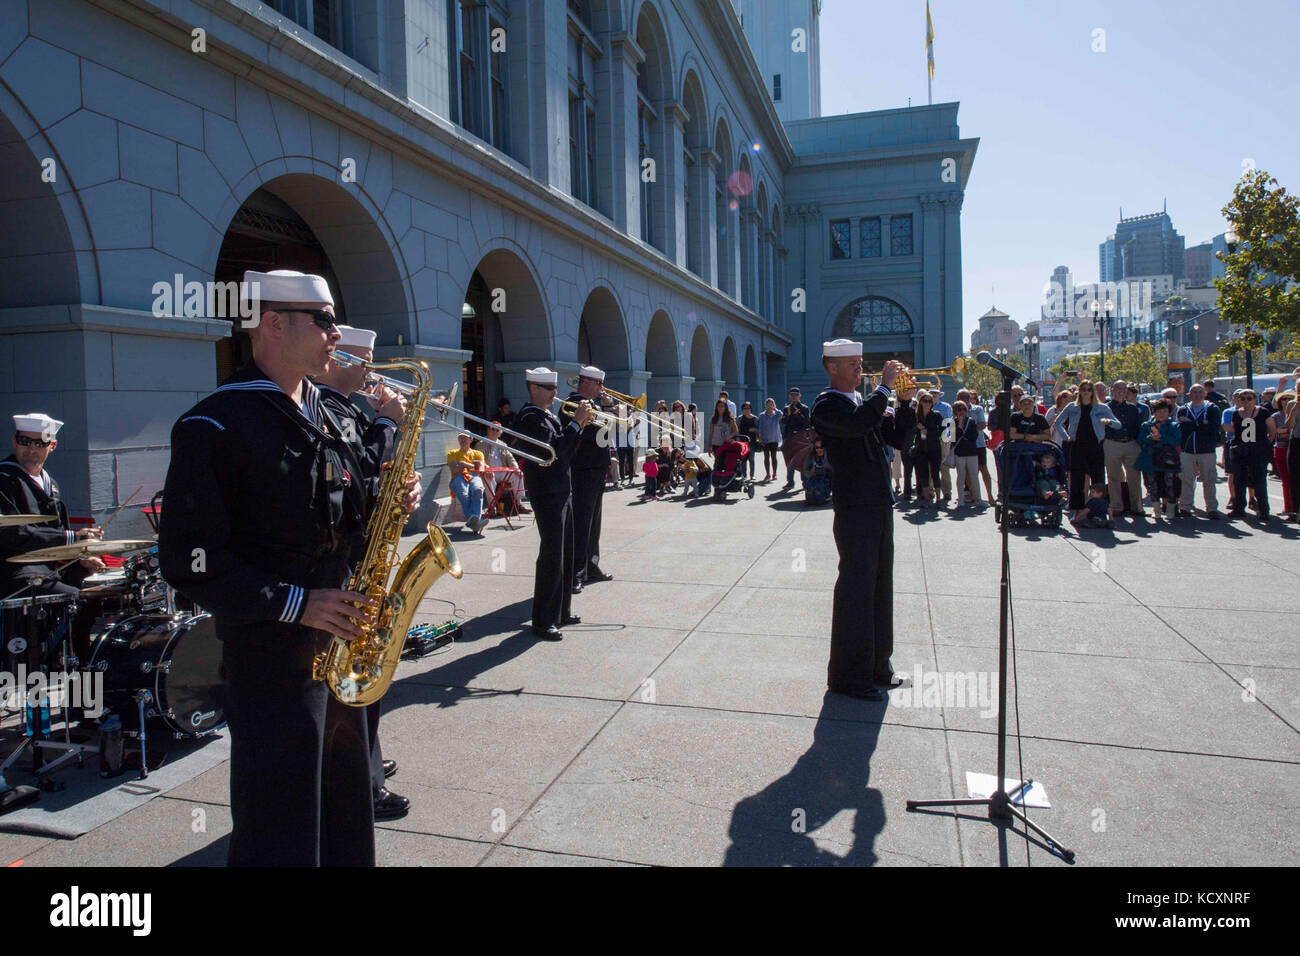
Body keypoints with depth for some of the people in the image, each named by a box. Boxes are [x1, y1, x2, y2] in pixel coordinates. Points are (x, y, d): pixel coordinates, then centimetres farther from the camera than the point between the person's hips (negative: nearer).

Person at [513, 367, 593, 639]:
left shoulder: (549, 416, 17)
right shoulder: (530, 418, -13)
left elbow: (565, 451, 16)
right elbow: (552, 449, -25)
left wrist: (581, 425, 4)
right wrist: (576, 422, -21)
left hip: (562, 491, 10)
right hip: (547, 493, -10)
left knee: (565, 554, 15)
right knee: (551, 555, -8)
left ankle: (560, 612, 26)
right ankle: (543, 621, -2)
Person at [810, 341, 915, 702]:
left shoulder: (867, 402, 17)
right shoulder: (826, 406, -8)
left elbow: (897, 438, 11)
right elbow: (858, 424, -28)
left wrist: (904, 401, -1)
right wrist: (885, 386, -19)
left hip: (880, 506, 9)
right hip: (854, 509, -8)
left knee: (879, 587, 15)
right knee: (856, 588, -4)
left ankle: (876, 664, 28)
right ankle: (849, 676, 6)